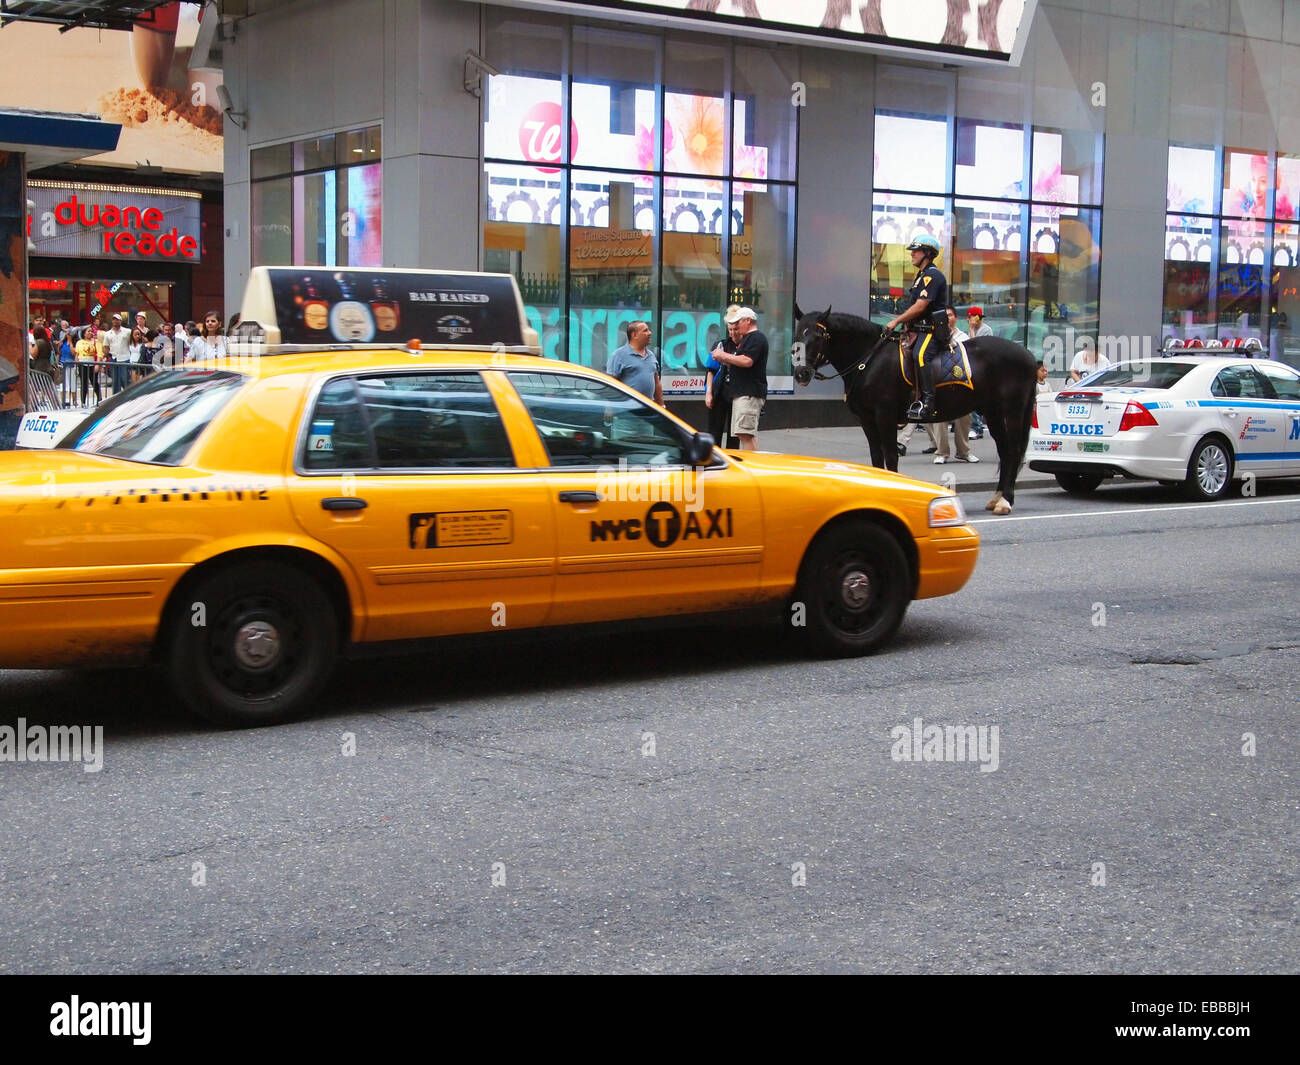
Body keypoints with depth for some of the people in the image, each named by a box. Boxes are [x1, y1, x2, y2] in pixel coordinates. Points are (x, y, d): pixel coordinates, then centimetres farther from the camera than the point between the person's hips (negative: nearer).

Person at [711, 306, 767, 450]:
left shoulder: (756, 338, -8)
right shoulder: (745, 339, 25)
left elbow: (747, 361, -21)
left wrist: (724, 356, -10)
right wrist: (724, 361, 12)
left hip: (749, 394, -11)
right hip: (741, 394, 11)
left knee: (745, 434, -17)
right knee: (746, 435, 9)